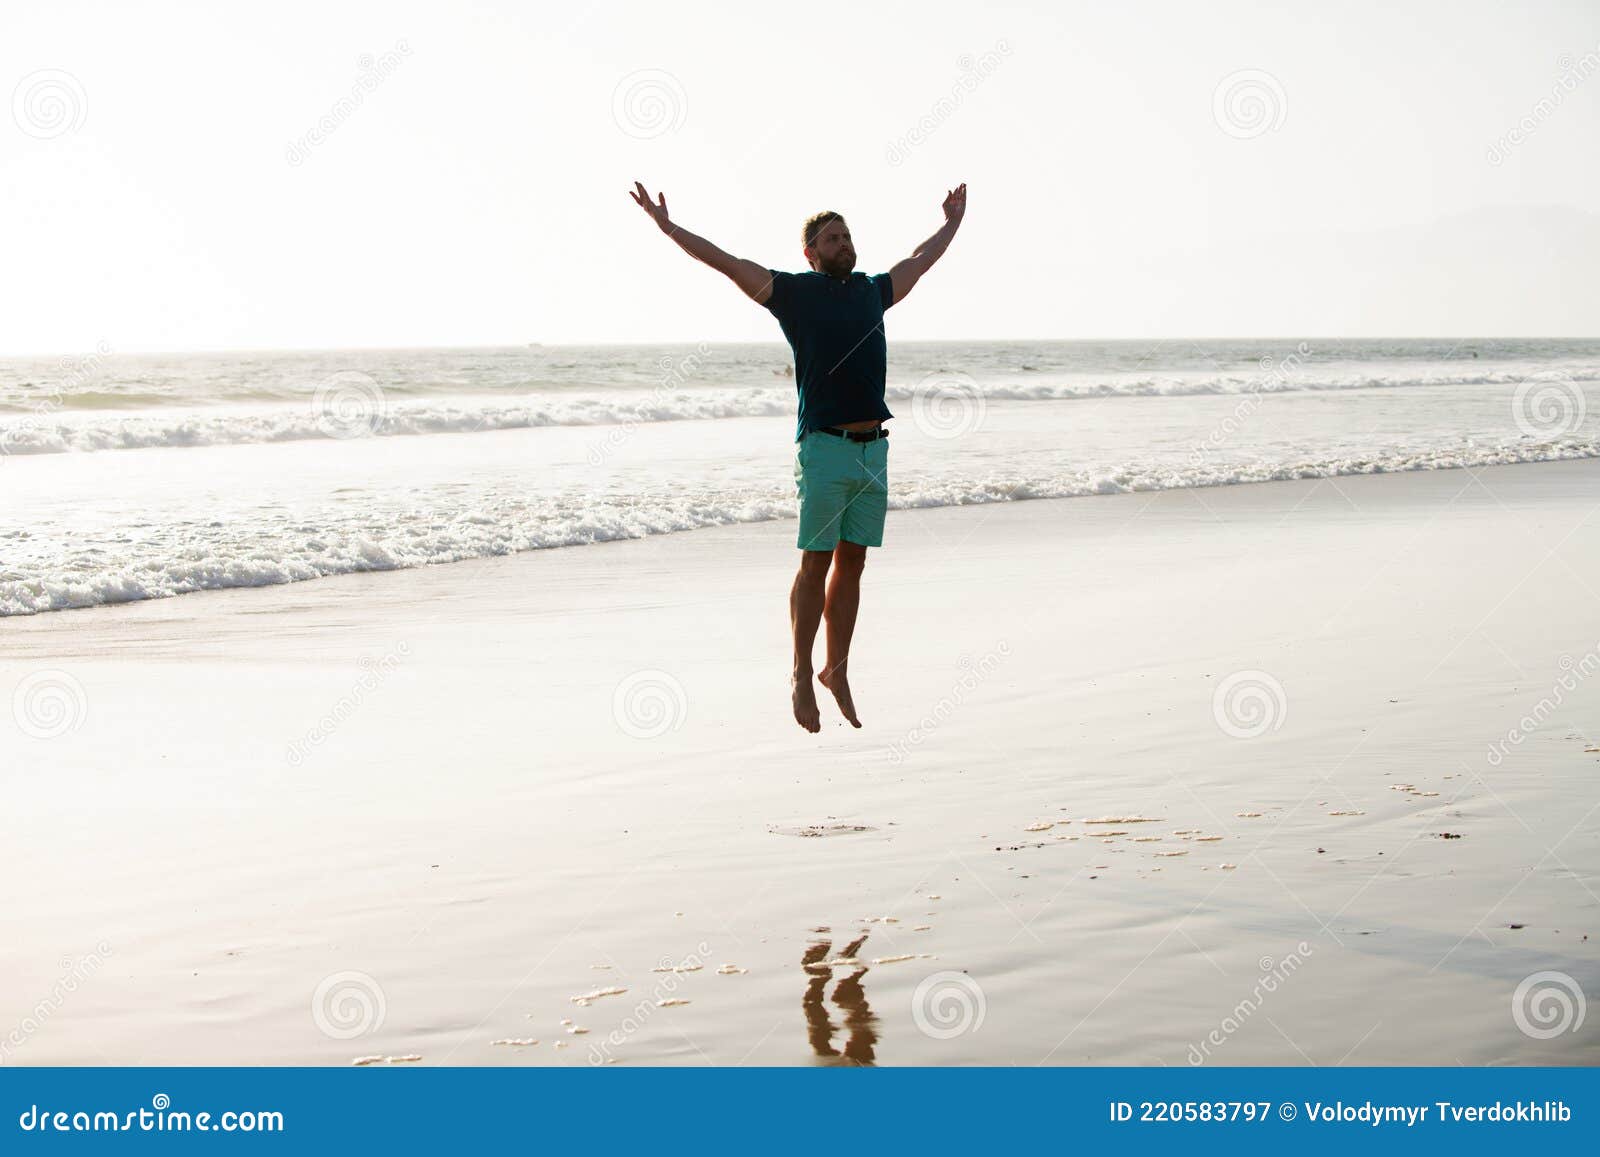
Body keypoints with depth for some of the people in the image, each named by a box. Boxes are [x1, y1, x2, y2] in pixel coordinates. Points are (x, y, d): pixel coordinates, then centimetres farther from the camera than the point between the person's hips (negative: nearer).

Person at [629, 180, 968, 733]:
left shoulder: (872, 291, 16)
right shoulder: (793, 291, 1)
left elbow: (918, 262, 34)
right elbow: (726, 262, -1)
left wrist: (952, 222, 47)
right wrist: (668, 226, -5)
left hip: (873, 447, 5)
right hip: (823, 445, -5)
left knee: (851, 564, 8)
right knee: (816, 565, -2)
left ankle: (837, 671, 16)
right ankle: (802, 675, 7)